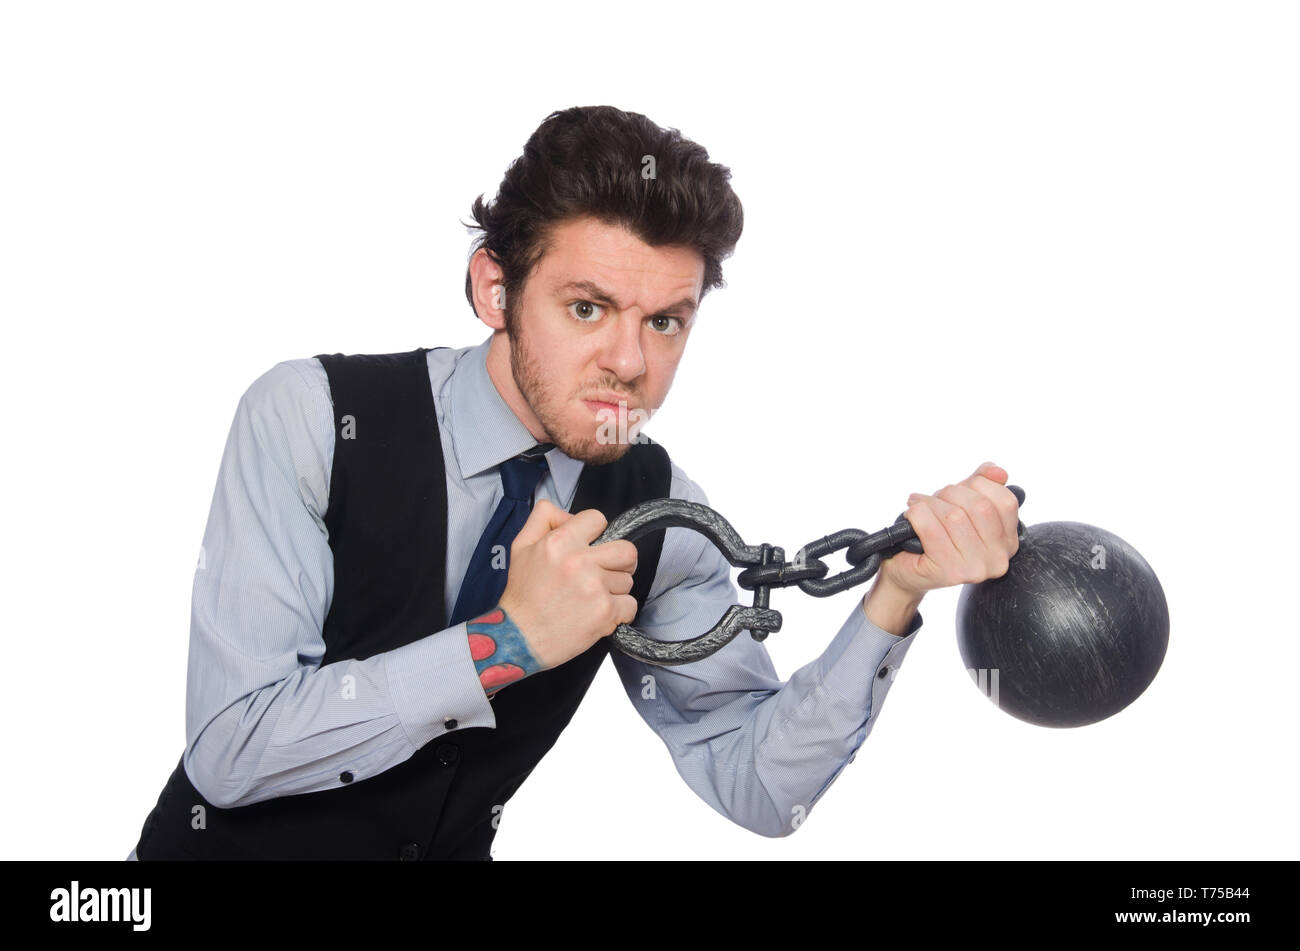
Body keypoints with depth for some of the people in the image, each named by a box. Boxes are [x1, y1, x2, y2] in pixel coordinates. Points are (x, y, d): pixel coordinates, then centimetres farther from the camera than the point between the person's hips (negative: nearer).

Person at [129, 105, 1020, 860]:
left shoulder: (660, 510, -7)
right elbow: (230, 752, -22)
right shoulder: (310, 417, -17)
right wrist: (506, 642, -28)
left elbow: (755, 786, -6)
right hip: (235, 842, -2)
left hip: (451, 846, 2)